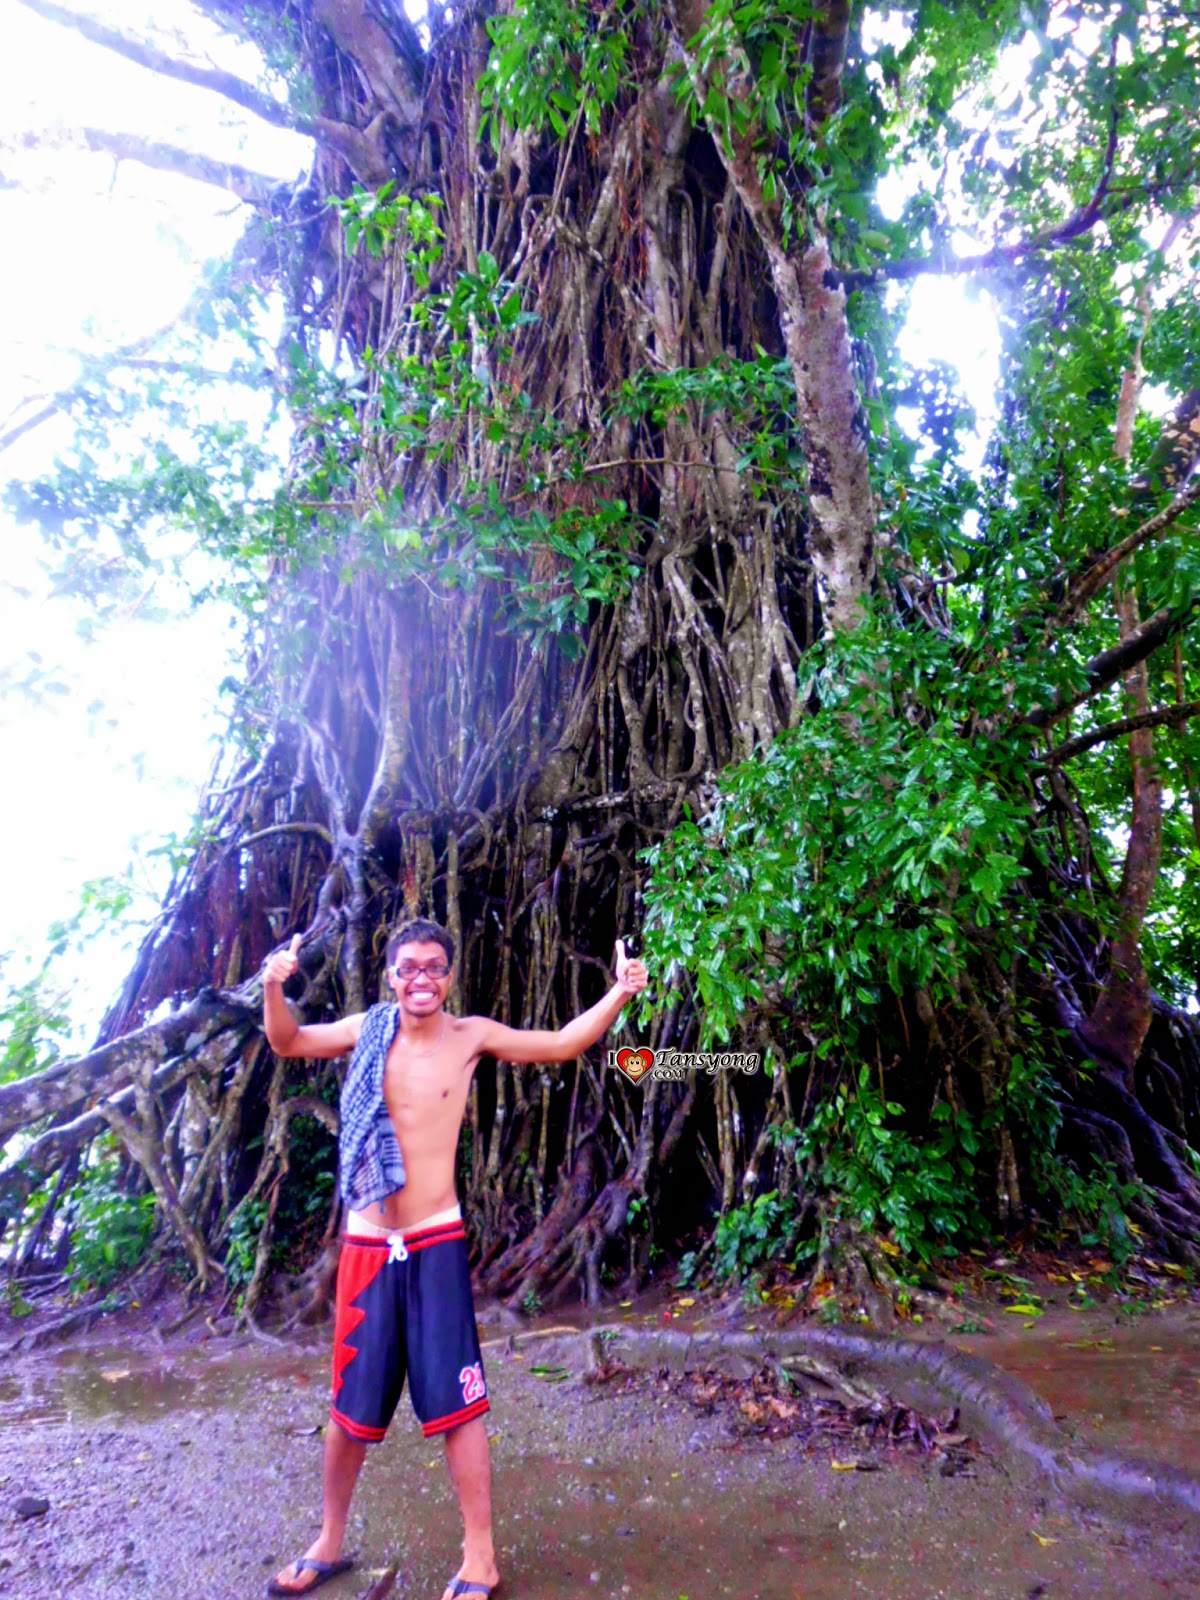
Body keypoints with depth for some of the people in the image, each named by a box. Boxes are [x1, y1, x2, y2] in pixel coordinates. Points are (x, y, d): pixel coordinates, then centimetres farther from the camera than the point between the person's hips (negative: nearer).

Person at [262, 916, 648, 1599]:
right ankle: (331, 1542, 40)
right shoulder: (369, 1030, -2)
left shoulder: (470, 1036, -6)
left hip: (437, 1246, -2)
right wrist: (274, 987, -9)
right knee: (350, 1405, 16)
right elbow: (287, 1042, 10)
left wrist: (620, 992, -17)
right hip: (366, 1247, 2)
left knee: (457, 1405, 3)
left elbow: (564, 1043, -4)